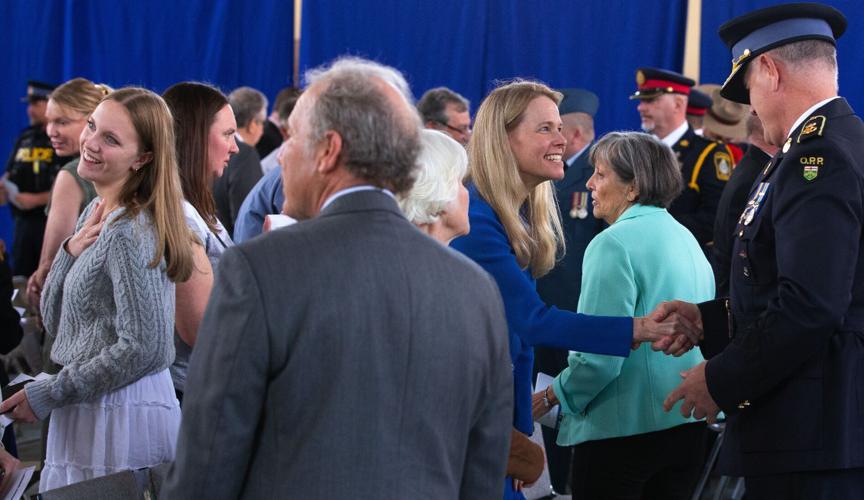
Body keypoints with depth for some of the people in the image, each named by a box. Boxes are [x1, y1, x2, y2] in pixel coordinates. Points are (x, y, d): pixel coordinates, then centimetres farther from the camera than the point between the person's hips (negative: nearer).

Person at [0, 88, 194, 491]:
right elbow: (55, 323, 12)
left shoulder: (130, 234, -17)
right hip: (86, 412, 9)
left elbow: (143, 348, -21)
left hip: (122, 416, -9)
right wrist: (70, 252, -6)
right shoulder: (96, 214, 10)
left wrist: (48, 396, -13)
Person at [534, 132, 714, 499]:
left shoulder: (615, 243, -14)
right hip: (688, 427, 8)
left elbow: (601, 355, -19)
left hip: (623, 430, -8)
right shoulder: (687, 240, 12)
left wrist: (550, 397, -7)